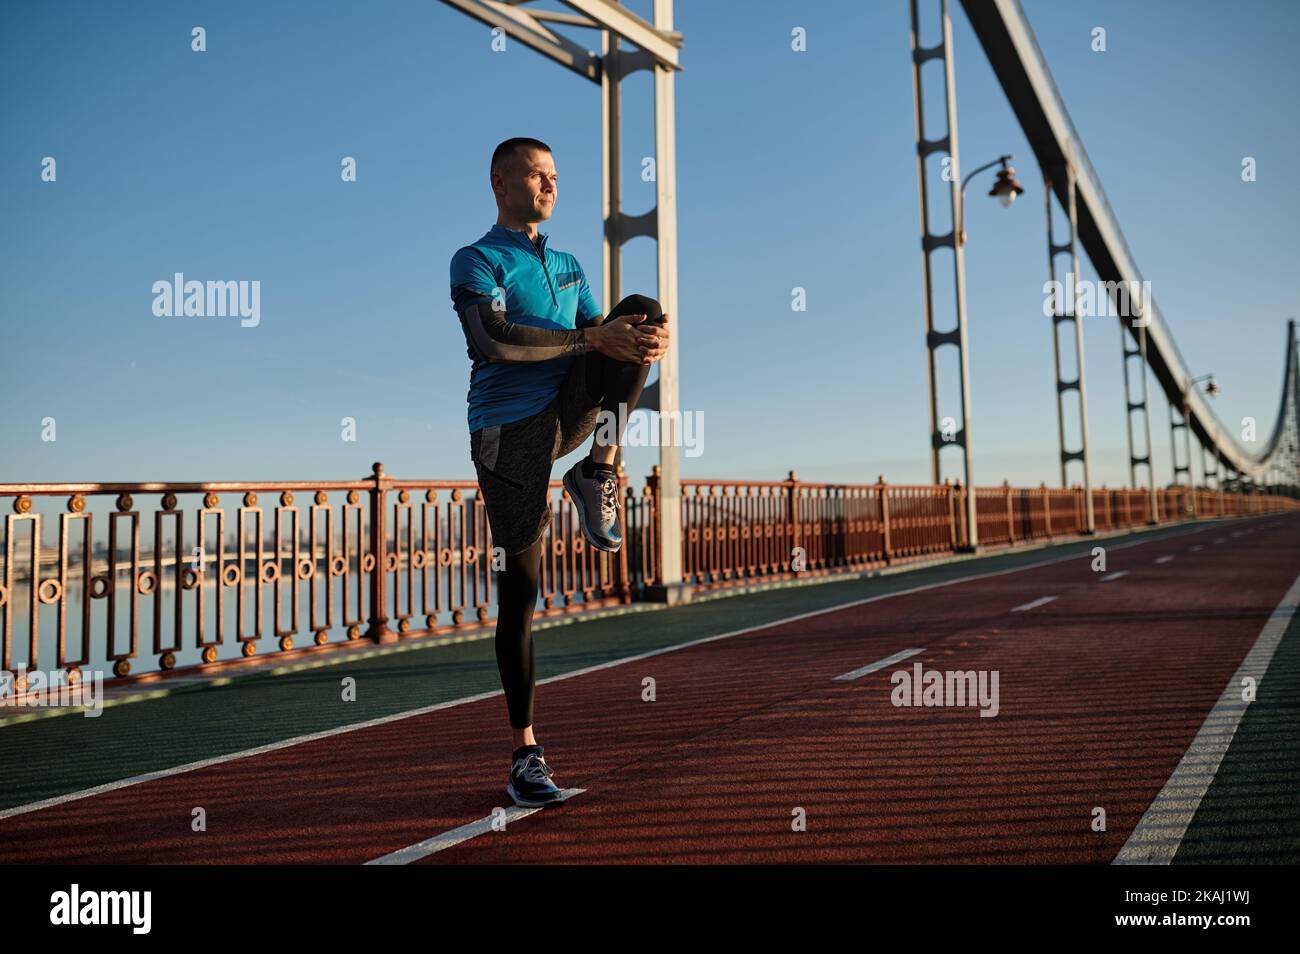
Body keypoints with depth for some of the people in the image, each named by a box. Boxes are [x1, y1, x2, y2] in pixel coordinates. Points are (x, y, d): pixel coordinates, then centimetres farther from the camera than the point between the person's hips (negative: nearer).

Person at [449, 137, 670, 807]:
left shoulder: (568, 265, 23)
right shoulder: (476, 261, 2)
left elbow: (605, 332, 14)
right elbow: (495, 340, -17)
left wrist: (649, 339, -11)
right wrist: (593, 337, -23)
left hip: (569, 411, 5)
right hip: (509, 428, -5)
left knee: (641, 312, -14)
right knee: (520, 585, -6)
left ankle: (598, 476, -16)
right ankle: (524, 751, 5)